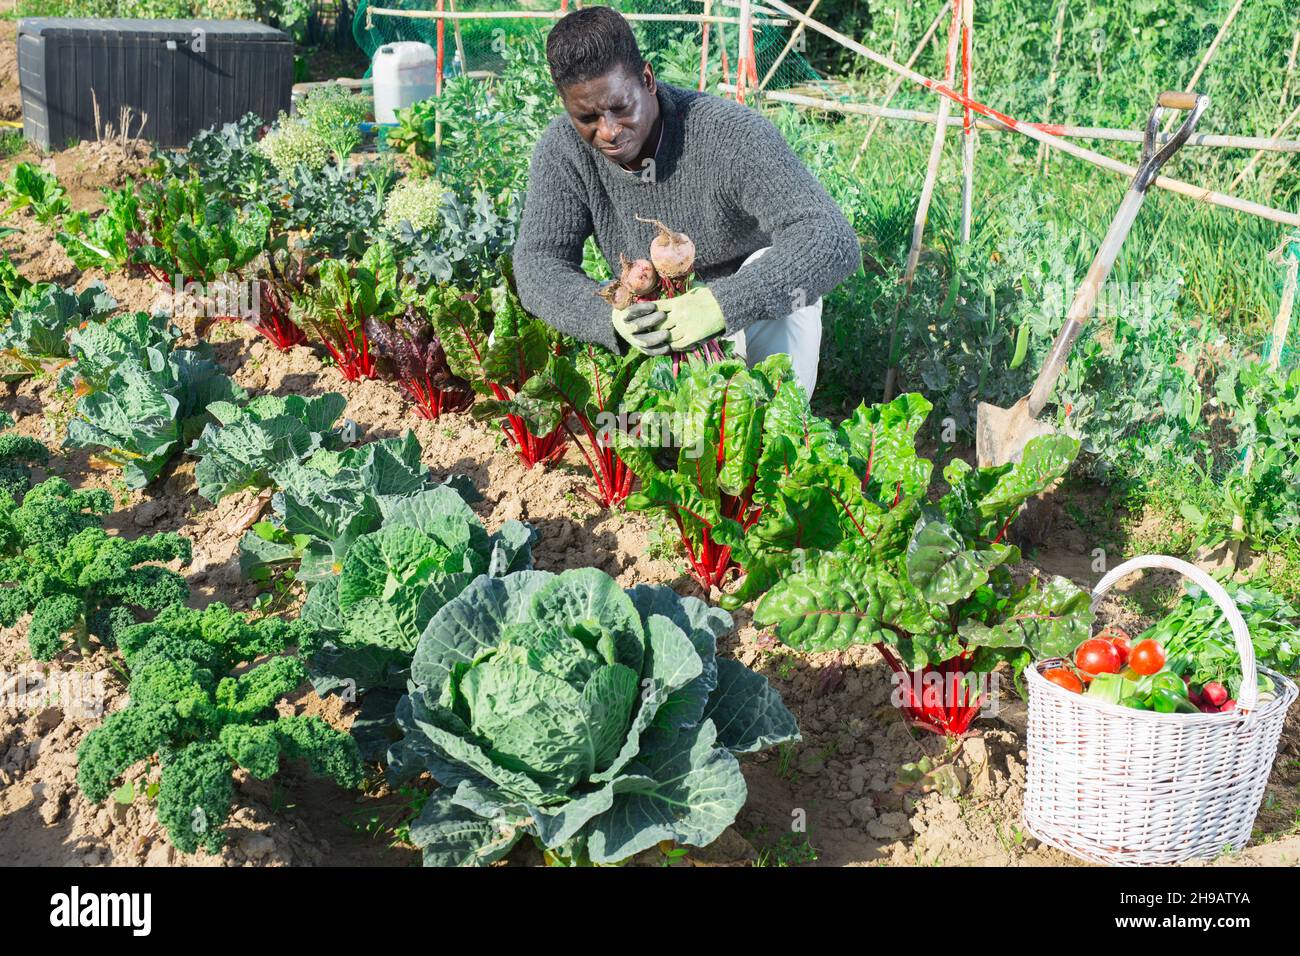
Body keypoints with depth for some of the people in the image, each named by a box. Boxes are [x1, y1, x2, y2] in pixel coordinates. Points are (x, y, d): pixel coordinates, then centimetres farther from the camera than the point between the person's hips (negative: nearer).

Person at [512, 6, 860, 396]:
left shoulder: (734, 134, -31)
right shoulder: (563, 149, -18)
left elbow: (833, 244, -39)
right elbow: (538, 267, -22)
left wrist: (724, 303, -53)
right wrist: (610, 317, -44)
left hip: (767, 309, -4)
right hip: (660, 317, 4)